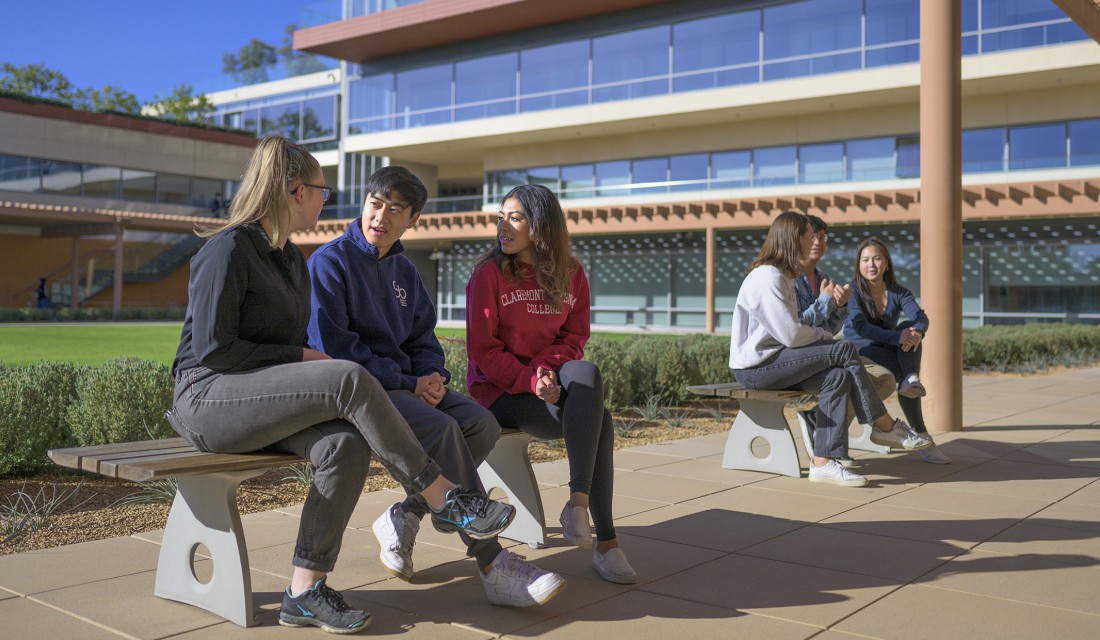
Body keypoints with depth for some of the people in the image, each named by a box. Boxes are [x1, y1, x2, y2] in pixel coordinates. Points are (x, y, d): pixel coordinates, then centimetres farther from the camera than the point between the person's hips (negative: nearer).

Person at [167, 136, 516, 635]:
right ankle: (444, 499, -20)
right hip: (207, 399, -8)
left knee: (347, 444, -24)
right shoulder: (228, 249, -10)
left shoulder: (292, 259, 18)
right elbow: (212, 349, -16)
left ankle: (304, 592, -18)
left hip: (261, 401, 8)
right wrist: (302, 358, -13)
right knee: (350, 379, -29)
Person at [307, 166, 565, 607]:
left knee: (482, 423, -17)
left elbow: (423, 337, 18)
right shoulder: (330, 262, -6)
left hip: (405, 384, 7)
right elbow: (333, 347, -14)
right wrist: (408, 384, -15)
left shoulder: (404, 272, 16)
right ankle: (493, 566, -28)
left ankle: (405, 517, -3)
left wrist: (432, 377, -6)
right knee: (440, 428, -30)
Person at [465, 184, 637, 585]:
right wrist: (529, 380, -23)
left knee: (587, 373, -32)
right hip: (498, 389, -4)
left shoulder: (571, 273, 4)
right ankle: (604, 543, -21)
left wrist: (545, 367, -17)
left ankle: (578, 503, -30)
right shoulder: (490, 272, -7)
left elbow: (575, 338, 4)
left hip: (550, 381, 4)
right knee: (597, 420, -26)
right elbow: (483, 350, -10)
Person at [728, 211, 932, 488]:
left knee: (837, 377, -9)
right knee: (843, 351, -14)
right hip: (756, 367, -10)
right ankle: (886, 426, -2)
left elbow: (788, 330, 16)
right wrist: (825, 337, -3)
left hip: (769, 361, 10)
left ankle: (823, 462, -11)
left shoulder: (782, 275, 18)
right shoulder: (768, 278, -16)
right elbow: (791, 335, -21)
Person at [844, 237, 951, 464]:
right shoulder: (853, 291, -7)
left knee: (910, 327, -23)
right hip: (860, 350, -4)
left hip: (888, 349, 4)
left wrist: (918, 332, -44)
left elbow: (920, 316, -17)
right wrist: (897, 337, -40)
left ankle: (911, 379, -44)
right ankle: (922, 437, -30)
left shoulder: (898, 293, 4)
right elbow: (860, 326, -25)